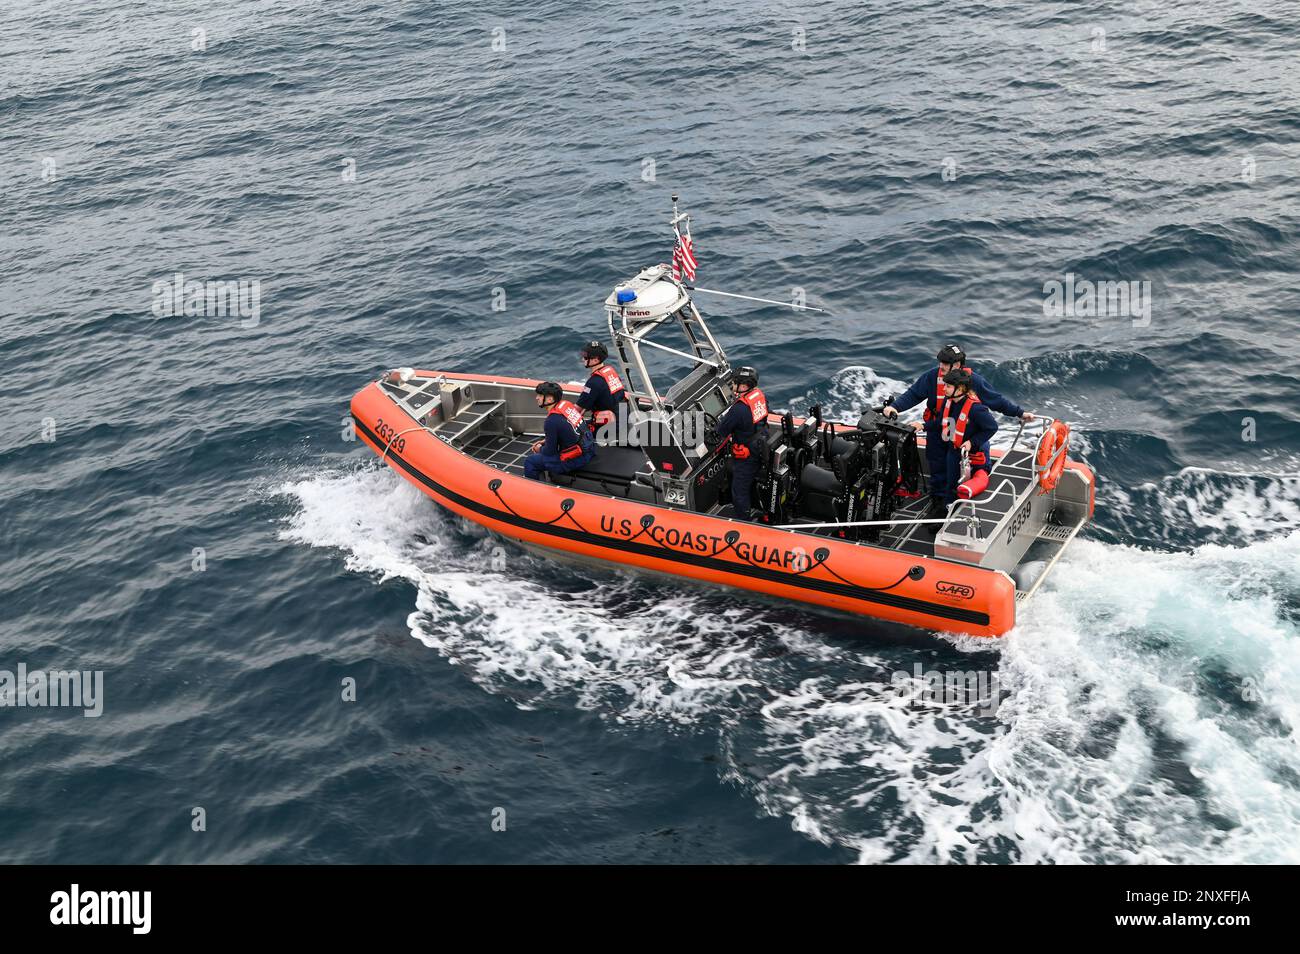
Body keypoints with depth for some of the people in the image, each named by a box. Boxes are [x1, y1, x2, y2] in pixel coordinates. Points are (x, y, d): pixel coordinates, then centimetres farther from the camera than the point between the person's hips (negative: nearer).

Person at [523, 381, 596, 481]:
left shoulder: (552, 421, -22)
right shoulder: (567, 404, 1)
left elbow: (550, 452, -12)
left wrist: (539, 449, 9)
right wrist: (544, 441, 18)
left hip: (575, 460, -9)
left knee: (530, 462, 3)